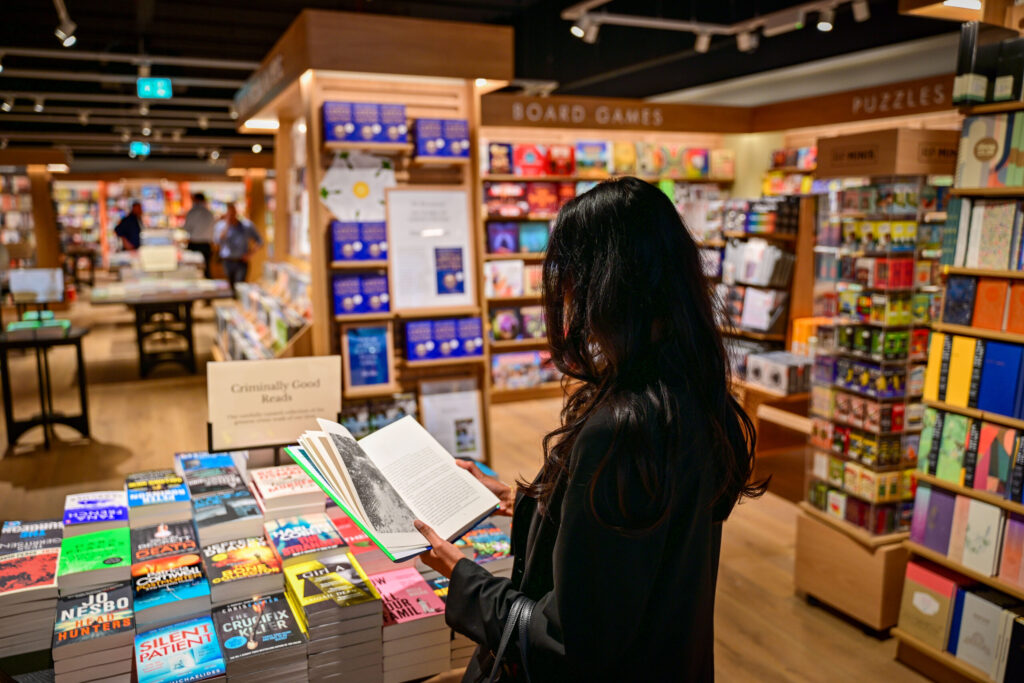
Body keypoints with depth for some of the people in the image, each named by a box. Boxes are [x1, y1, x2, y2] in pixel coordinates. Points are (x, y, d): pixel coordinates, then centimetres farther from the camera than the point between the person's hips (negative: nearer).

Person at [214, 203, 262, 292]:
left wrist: (250, 253, -8)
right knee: (232, 287, 9)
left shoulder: (247, 225, -2)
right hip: (228, 261, 2)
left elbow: (259, 241, 4)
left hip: (242, 261, -2)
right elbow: (217, 241, -13)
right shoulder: (221, 225, 2)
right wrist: (226, 225, -17)